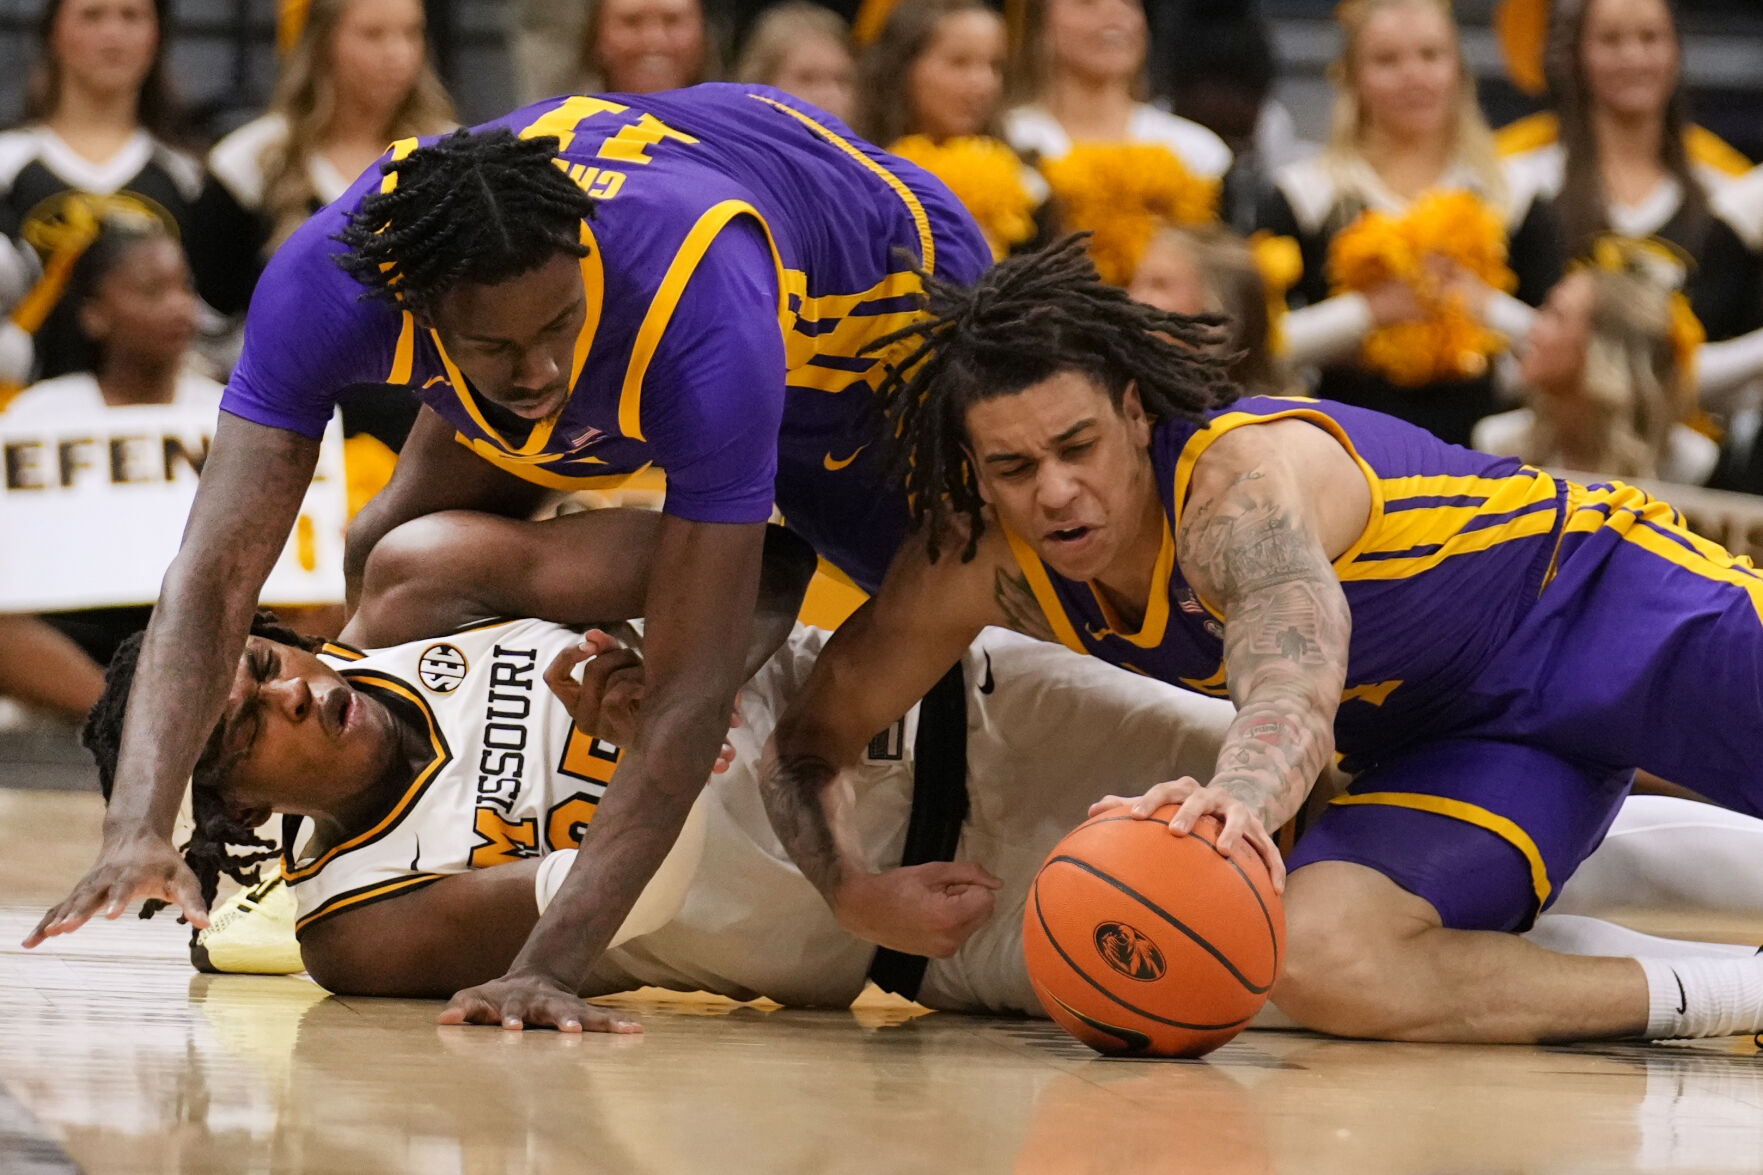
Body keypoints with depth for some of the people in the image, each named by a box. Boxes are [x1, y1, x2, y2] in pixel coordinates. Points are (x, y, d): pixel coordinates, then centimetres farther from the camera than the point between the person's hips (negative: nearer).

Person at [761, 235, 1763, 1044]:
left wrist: (1235, 796, -73)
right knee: (1322, 964, -28)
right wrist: (855, 898, -23)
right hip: (1459, 747, 5)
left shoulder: (1239, 477, -32)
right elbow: (805, 741, -3)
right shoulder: (977, 569, -12)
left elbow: (1295, 694, -51)